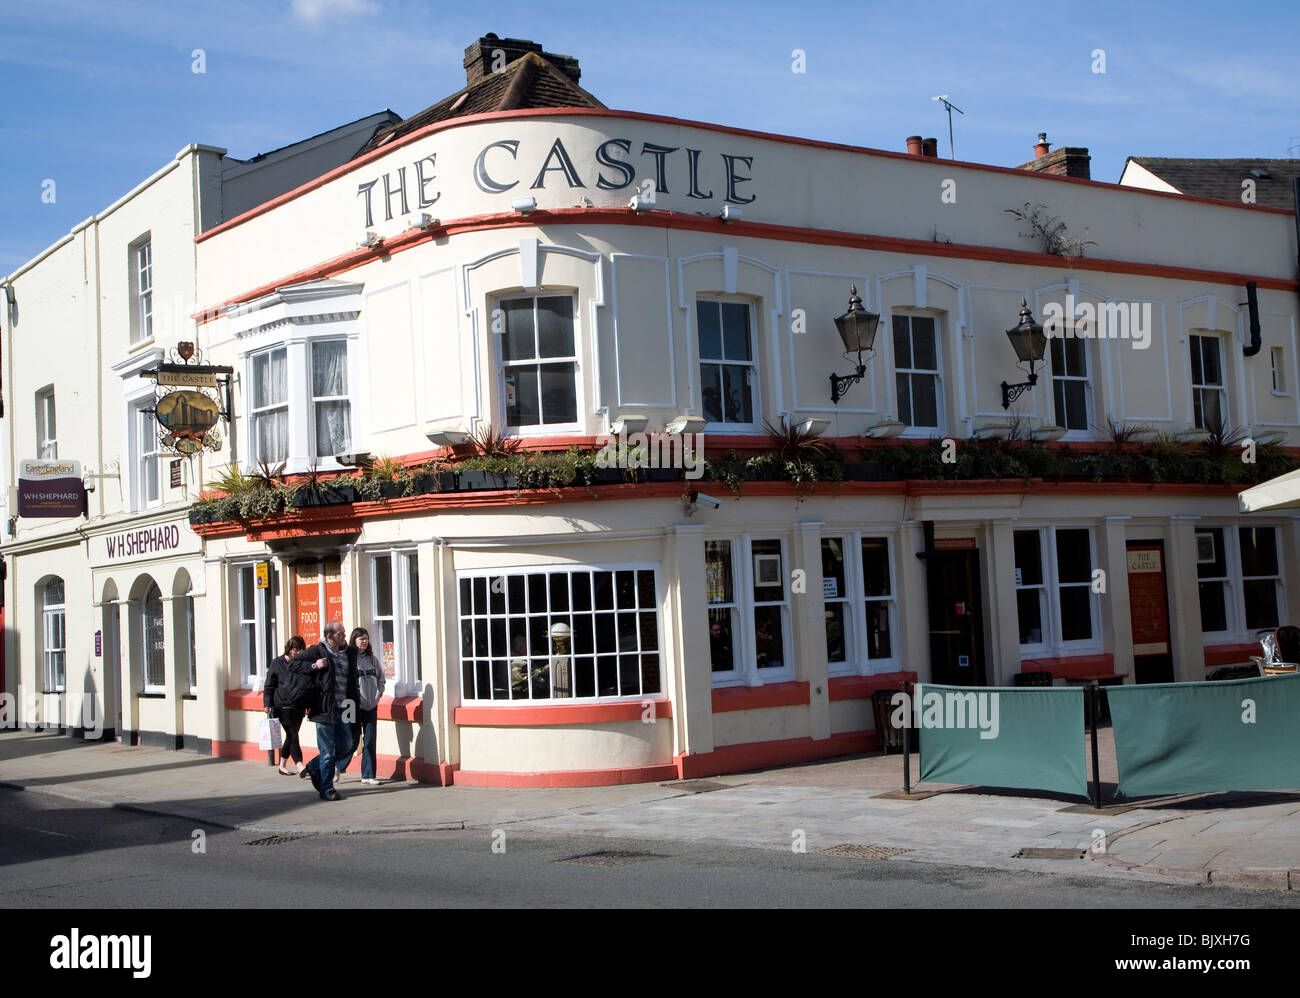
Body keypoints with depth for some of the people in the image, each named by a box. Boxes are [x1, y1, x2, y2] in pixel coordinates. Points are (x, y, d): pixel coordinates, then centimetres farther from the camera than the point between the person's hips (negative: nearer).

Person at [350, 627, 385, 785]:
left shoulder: (372, 659, 9)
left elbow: (381, 679, 17)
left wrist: (377, 695, 5)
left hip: (371, 706, 4)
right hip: (354, 706, -4)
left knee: (370, 741, 2)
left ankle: (368, 775, 7)